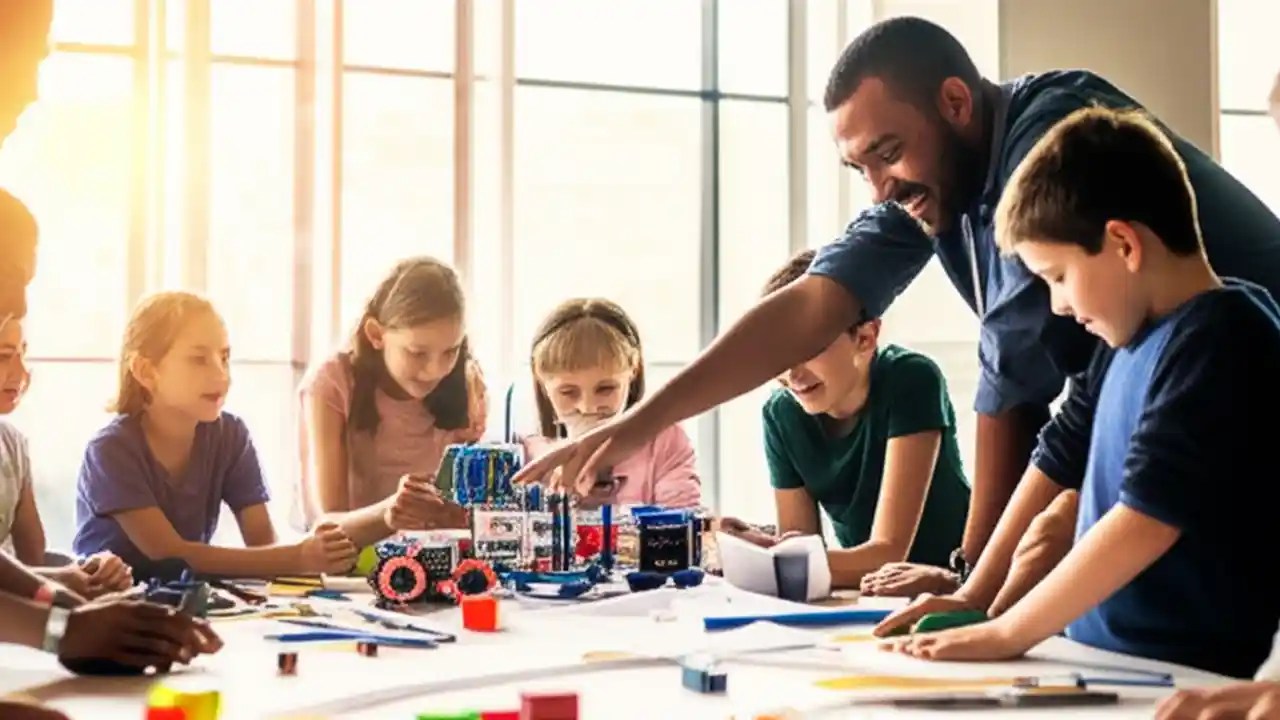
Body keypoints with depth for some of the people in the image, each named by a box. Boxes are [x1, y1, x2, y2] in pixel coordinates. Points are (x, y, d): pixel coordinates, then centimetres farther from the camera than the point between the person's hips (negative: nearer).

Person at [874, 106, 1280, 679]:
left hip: (1190, 678, -7)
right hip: (1111, 663, 7)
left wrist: (1006, 633, -14)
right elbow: (1058, 460, 19)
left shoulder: (1219, 339, -14)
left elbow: (1147, 520, -20)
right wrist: (973, 595, 15)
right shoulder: (1129, 342, 12)